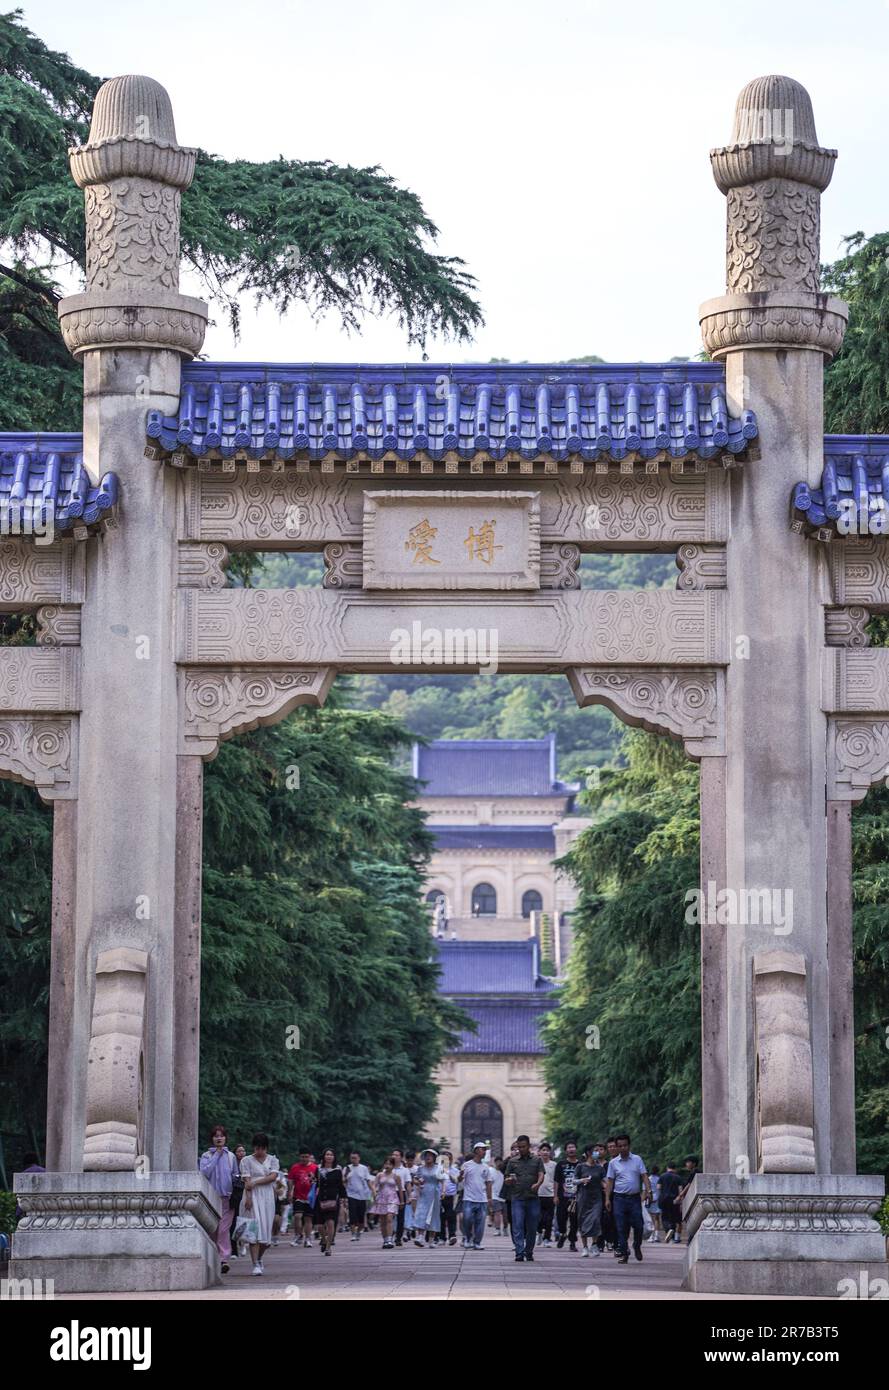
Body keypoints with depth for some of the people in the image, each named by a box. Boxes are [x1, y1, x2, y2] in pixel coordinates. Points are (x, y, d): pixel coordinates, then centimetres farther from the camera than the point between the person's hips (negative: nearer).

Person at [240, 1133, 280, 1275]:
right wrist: (248, 1198, -17)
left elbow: (273, 1177, -4)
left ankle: (259, 1259, 27)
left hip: (267, 1196, 3)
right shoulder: (247, 1161, 5)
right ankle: (256, 1265, -13)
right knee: (254, 1229, -11)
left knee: (266, 1229, 3)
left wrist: (255, 1182, -13)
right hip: (253, 1197, -3)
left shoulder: (273, 1160, 12)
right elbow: (247, 1181, -5)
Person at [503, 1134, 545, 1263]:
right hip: (517, 1198, 0)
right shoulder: (513, 1162, 12)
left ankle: (529, 1253, 17)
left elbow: (541, 1175, -2)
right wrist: (509, 1180, -12)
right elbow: (505, 1181, 13)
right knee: (518, 1227, -11)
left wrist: (537, 1184, -24)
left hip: (533, 1199, 0)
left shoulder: (537, 1160, 11)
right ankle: (519, 1253, -16)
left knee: (532, 1228, 4)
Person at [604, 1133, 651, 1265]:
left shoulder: (637, 1160, 6)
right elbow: (610, 1181, 7)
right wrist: (607, 1198, 0)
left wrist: (648, 1191, -11)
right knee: (621, 1228, -2)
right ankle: (624, 1253, 5)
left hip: (635, 1198, 0)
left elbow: (644, 1176, 3)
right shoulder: (613, 1163, 7)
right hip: (619, 1198, 0)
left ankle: (637, 1246, 23)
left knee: (638, 1225, -3)